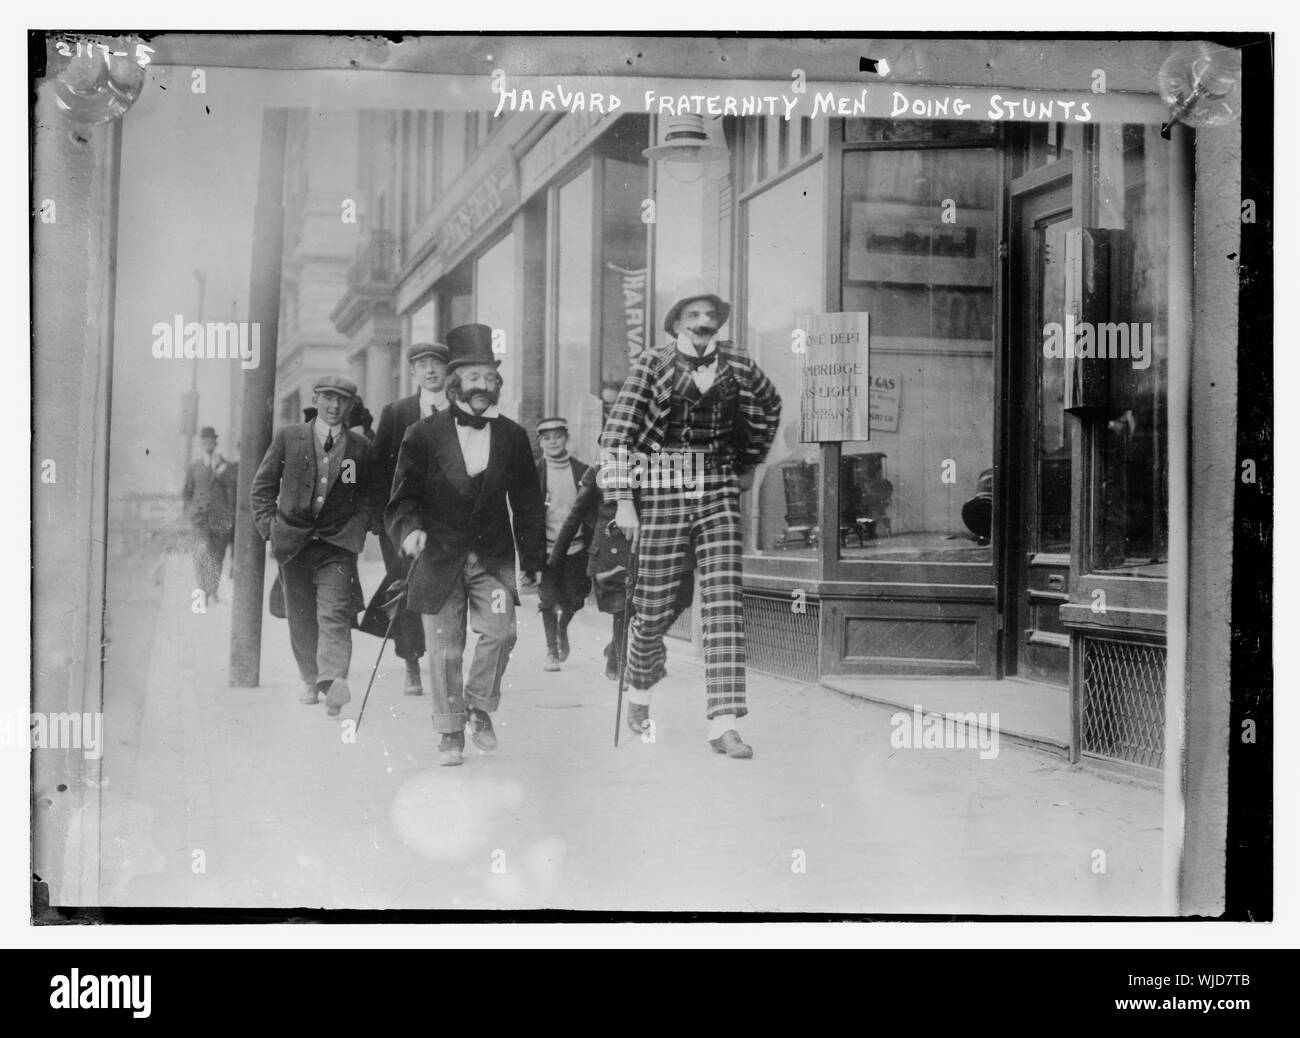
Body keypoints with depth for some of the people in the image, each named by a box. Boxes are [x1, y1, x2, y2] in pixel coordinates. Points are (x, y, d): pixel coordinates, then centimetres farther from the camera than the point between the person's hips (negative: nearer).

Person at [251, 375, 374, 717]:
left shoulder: (360, 447, 4)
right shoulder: (287, 437, 4)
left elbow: (367, 495, 11)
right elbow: (263, 485, 8)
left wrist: (357, 529, -2)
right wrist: (269, 527, 0)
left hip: (337, 545, -2)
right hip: (293, 541, 2)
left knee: (334, 615, -17)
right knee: (301, 619, 11)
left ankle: (333, 682, -29)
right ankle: (311, 680, 28)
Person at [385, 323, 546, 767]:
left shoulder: (512, 436, 5)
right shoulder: (423, 436, -1)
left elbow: (527, 502, 10)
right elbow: (402, 497, -1)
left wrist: (534, 560, 9)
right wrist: (409, 529, -23)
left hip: (493, 556, 1)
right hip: (439, 557, -1)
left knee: (499, 630, -17)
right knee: (444, 649, 3)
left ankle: (480, 706, 8)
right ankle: (450, 732, 19)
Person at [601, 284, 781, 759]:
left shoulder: (736, 364, 6)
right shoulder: (652, 364, -3)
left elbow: (769, 407, 27)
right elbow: (617, 434, -6)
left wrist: (749, 464, 27)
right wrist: (623, 501, -11)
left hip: (718, 493, 2)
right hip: (663, 495, -2)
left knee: (724, 606, -8)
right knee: (655, 608, 4)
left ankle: (723, 725, -8)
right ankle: (639, 692, 34)